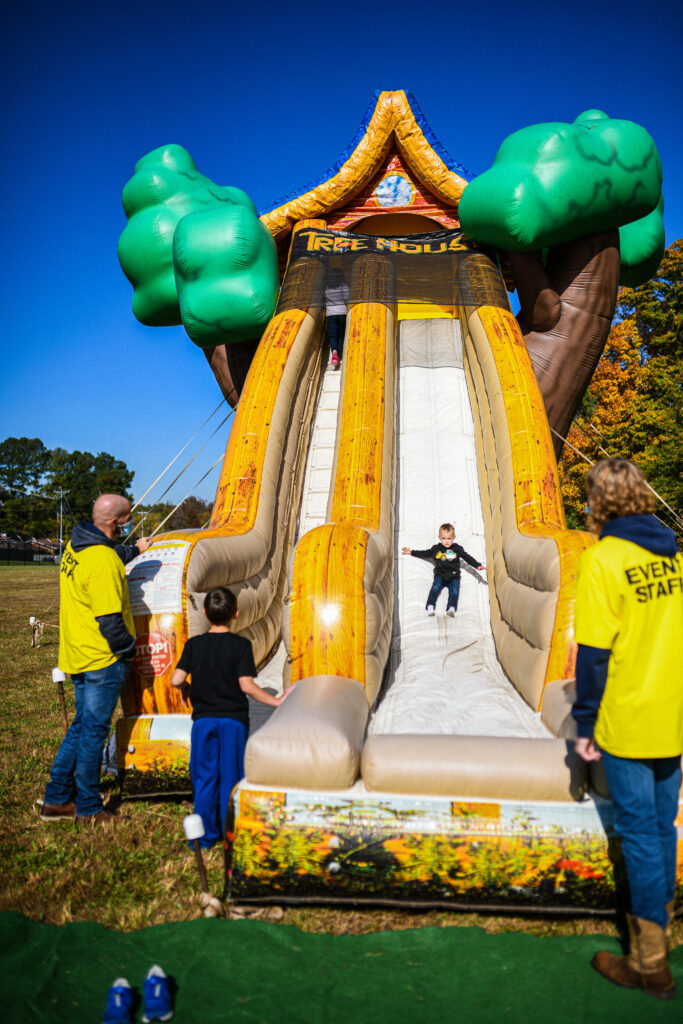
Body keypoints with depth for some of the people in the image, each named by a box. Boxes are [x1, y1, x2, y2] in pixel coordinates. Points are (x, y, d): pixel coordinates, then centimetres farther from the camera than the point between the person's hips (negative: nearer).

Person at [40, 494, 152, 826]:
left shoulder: (76, 547, 5)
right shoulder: (103, 562, -24)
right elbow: (110, 620, -25)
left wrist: (134, 549, 43)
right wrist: (128, 648, -9)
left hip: (78, 656, 9)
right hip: (103, 660, -9)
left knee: (81, 726, 19)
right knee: (93, 730, 3)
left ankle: (56, 800, 27)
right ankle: (88, 809, 16)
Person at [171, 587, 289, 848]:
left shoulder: (193, 644, 1)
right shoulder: (241, 645, -7)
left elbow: (176, 679, -5)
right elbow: (246, 684, -14)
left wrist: (187, 688, 18)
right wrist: (276, 701, -7)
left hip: (203, 720, 2)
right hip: (233, 719, -2)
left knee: (204, 778, 11)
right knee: (231, 777, 8)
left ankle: (205, 836, 16)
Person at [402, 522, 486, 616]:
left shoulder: (457, 549, 3)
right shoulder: (436, 549, 6)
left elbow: (468, 558, 5)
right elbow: (424, 554, 18)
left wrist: (478, 566, -6)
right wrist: (411, 552, 18)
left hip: (453, 577, 0)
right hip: (440, 576, 0)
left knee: (454, 591, -22)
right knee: (435, 588, -23)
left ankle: (451, 608, -28)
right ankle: (430, 607, -26)